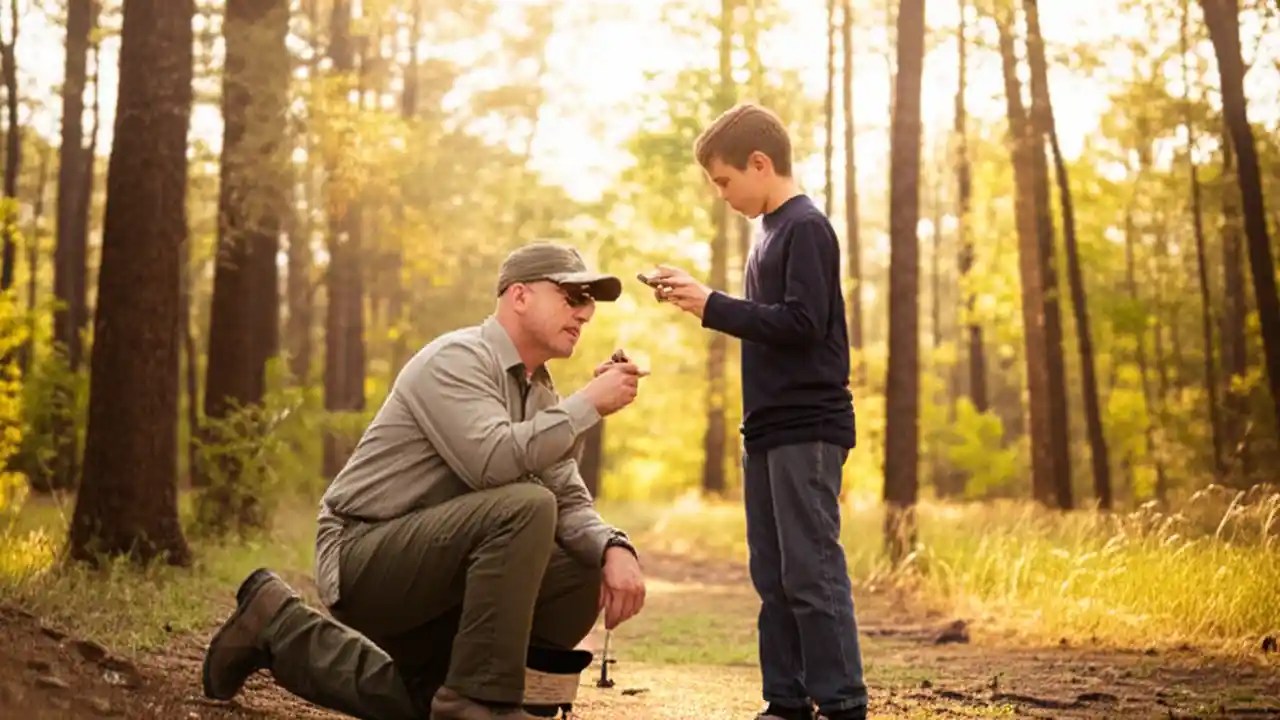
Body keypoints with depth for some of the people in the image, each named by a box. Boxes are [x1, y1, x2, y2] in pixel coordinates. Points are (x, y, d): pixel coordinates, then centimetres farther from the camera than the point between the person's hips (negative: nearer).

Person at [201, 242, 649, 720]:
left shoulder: (537, 392, 12)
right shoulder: (458, 358, -14)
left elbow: (569, 502, 5)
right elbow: (493, 462, -31)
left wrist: (614, 548, -15)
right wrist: (588, 405, -24)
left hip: (423, 569, 9)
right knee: (523, 506, -26)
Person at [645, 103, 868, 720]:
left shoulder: (805, 227, -10)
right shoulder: (773, 230, 18)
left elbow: (802, 323, -19)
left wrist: (713, 306, -16)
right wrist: (702, 300, 9)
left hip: (807, 429, -10)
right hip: (769, 429, 10)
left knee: (811, 571, -9)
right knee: (773, 576, 9)